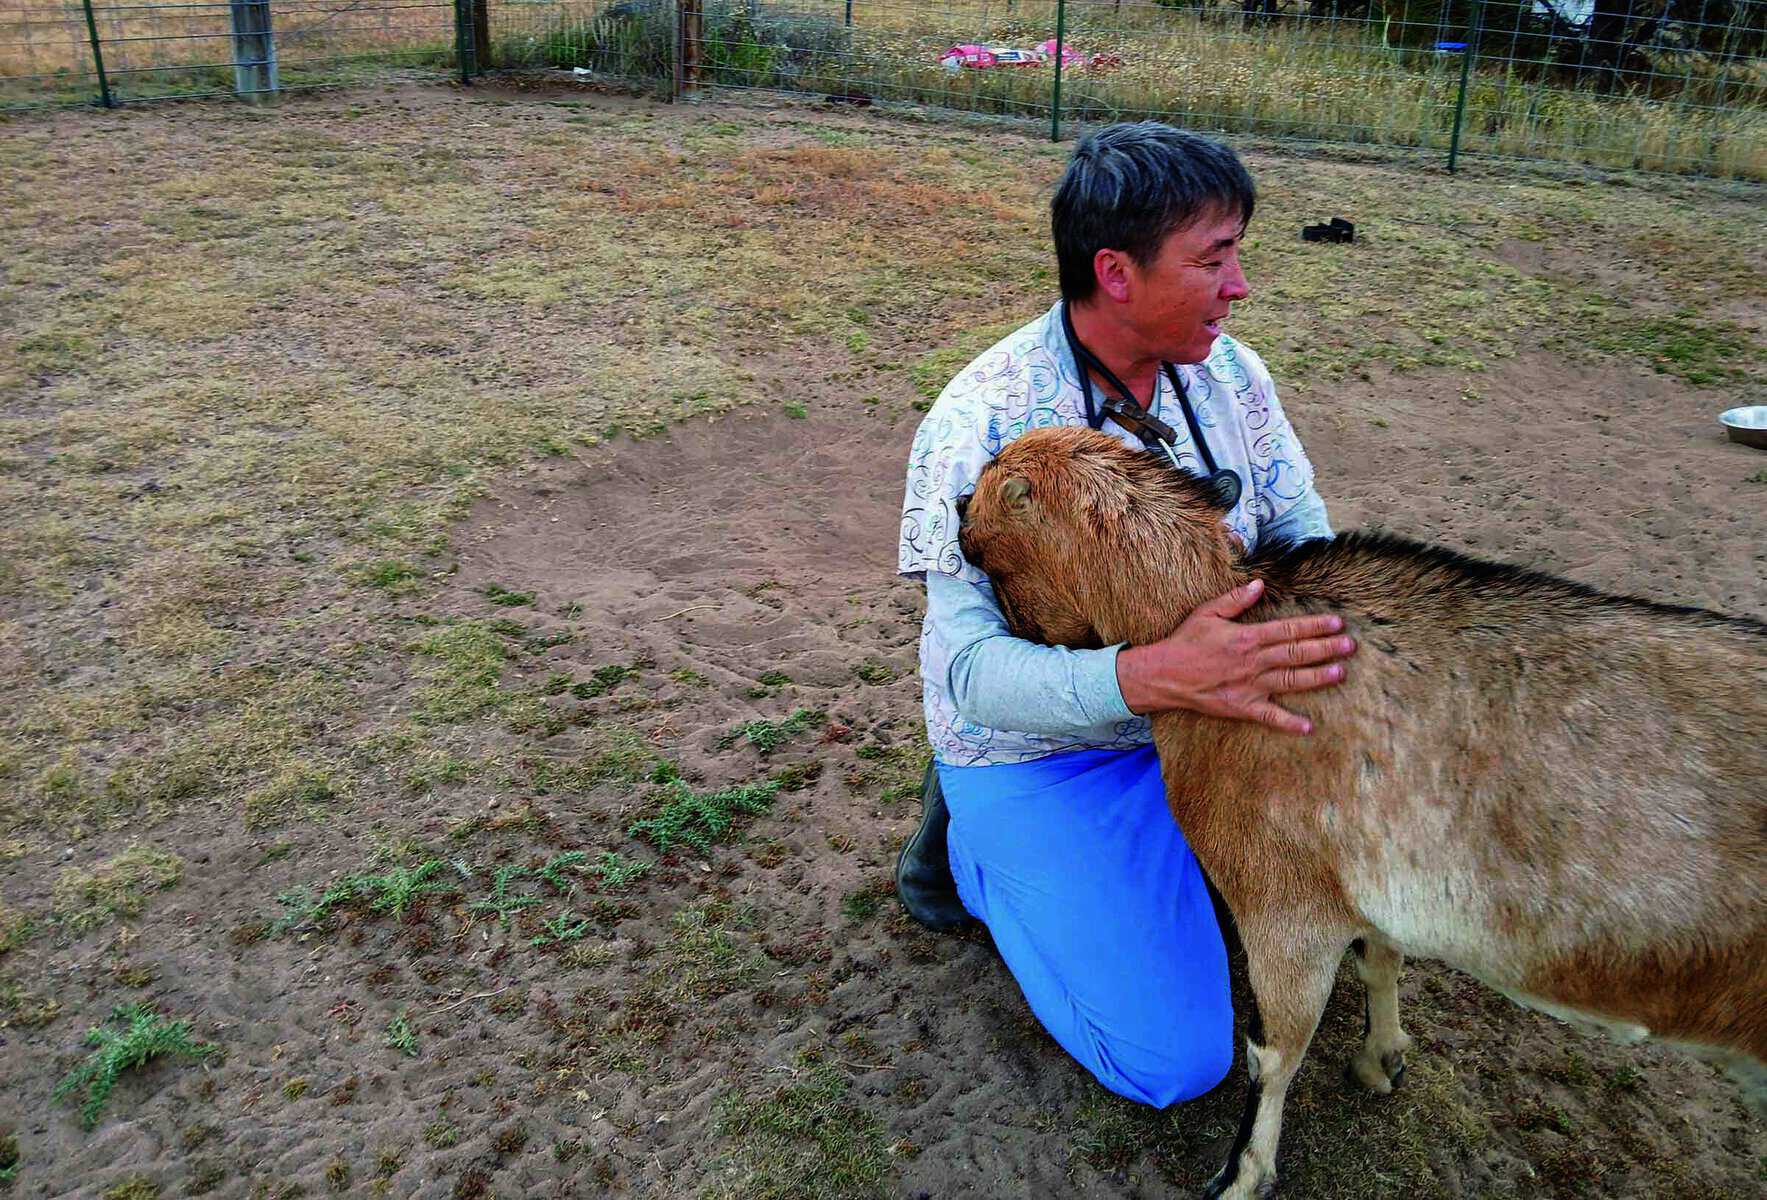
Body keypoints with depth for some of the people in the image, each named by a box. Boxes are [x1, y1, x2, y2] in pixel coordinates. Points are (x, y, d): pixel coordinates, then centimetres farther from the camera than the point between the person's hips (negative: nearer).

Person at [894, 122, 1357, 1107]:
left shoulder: (1226, 371, -7)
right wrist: (1156, 675, -49)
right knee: (1175, 1062, -10)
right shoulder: (979, 427, -26)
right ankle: (971, 843, 10)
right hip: (1045, 748, -6)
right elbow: (973, 668, -31)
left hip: (1198, 702, 6)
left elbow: (1300, 522, 0)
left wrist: (1324, 622, -24)